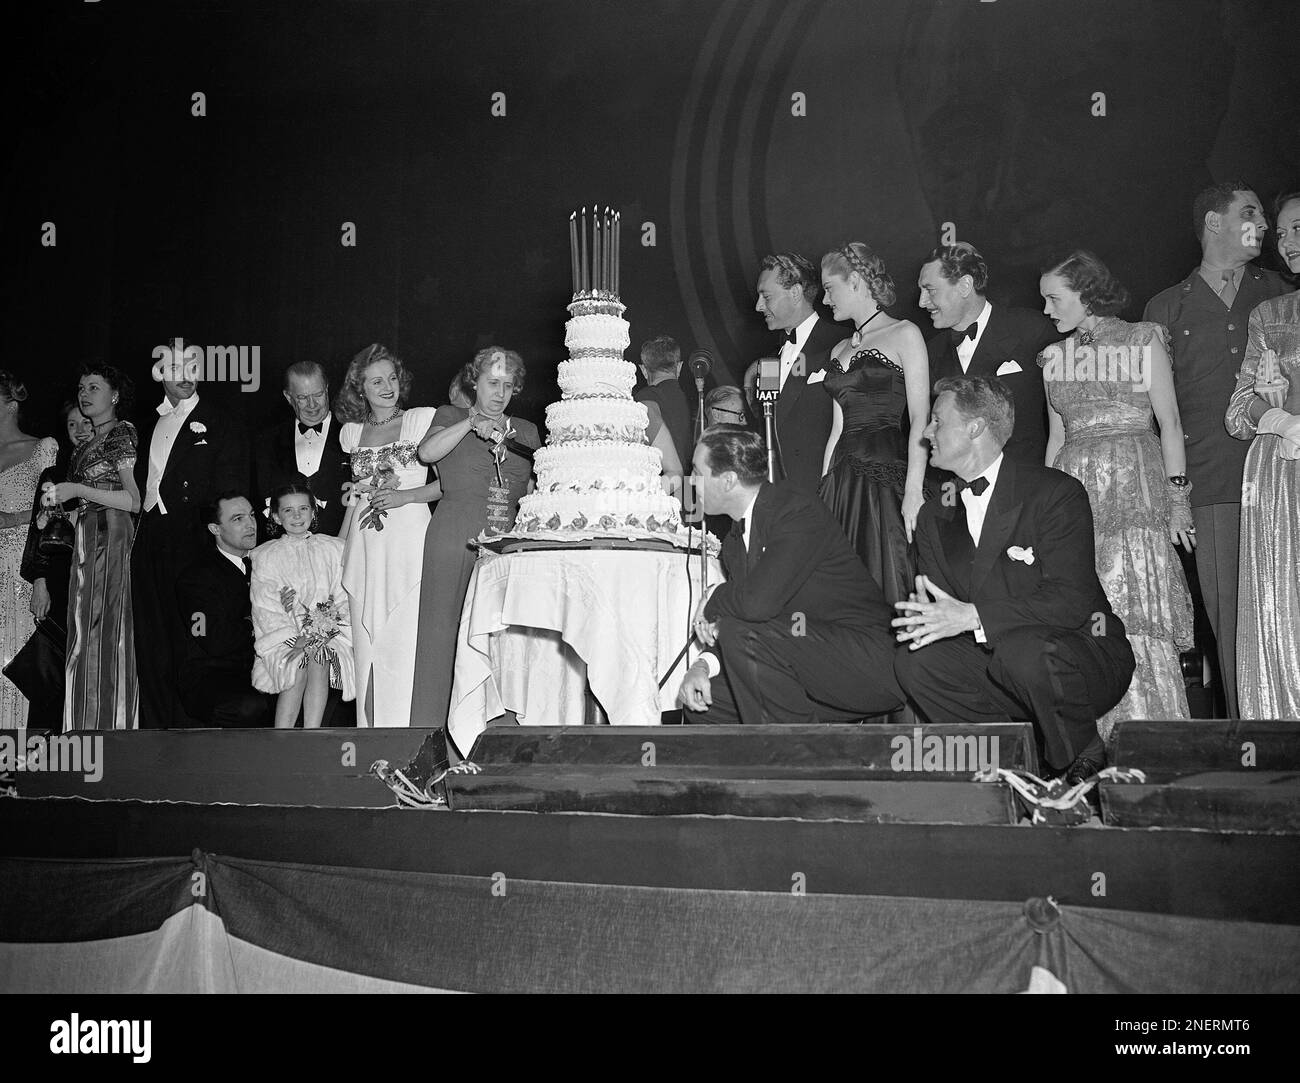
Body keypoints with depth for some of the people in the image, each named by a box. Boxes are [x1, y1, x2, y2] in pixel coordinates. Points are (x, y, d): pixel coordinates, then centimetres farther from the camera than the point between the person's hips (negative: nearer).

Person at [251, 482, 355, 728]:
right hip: (283, 638, 0)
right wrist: (295, 638, -14)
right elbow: (265, 609, 1)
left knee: (319, 660, -30)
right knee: (297, 667, -30)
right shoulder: (265, 556, 9)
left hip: (328, 634, 1)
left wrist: (318, 635, -9)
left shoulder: (333, 549, 13)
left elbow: (344, 599, 7)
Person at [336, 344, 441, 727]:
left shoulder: (421, 419, 2)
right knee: (365, 641, 2)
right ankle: (369, 728, 9)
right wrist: (338, 548, 19)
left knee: (403, 637, -8)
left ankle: (405, 728, -2)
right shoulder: (351, 432, 14)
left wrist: (404, 496, -12)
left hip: (408, 541, -4)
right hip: (364, 547, 4)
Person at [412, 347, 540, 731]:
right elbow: (427, 452, -9)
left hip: (509, 542, 3)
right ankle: (431, 722, -3)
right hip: (455, 538, -2)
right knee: (442, 627, -6)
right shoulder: (451, 416, 12)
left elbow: (534, 493, 20)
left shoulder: (526, 431, 21)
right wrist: (472, 423, -15)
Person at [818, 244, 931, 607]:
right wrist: (824, 491, 10)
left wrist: (913, 490, -17)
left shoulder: (904, 334, 0)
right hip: (843, 480, 6)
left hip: (886, 473, -6)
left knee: (885, 587, -10)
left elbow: (920, 420, -9)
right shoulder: (840, 350, 19)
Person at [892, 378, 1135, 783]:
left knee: (1021, 648, -37)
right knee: (914, 662, -17)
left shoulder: (1056, 493, -13)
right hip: (994, 663, 6)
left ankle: (1085, 761, -8)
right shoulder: (935, 515, 9)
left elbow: (1071, 601, -23)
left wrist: (971, 616, -30)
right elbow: (933, 603, 7)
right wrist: (922, 617, -20)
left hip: (1082, 656, -6)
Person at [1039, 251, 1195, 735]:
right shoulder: (1053, 357, 16)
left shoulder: (1143, 340, 5)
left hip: (1136, 485, -3)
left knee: (1136, 617, -10)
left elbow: (1170, 423, 3)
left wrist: (1177, 496, -4)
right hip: (1073, 489, 4)